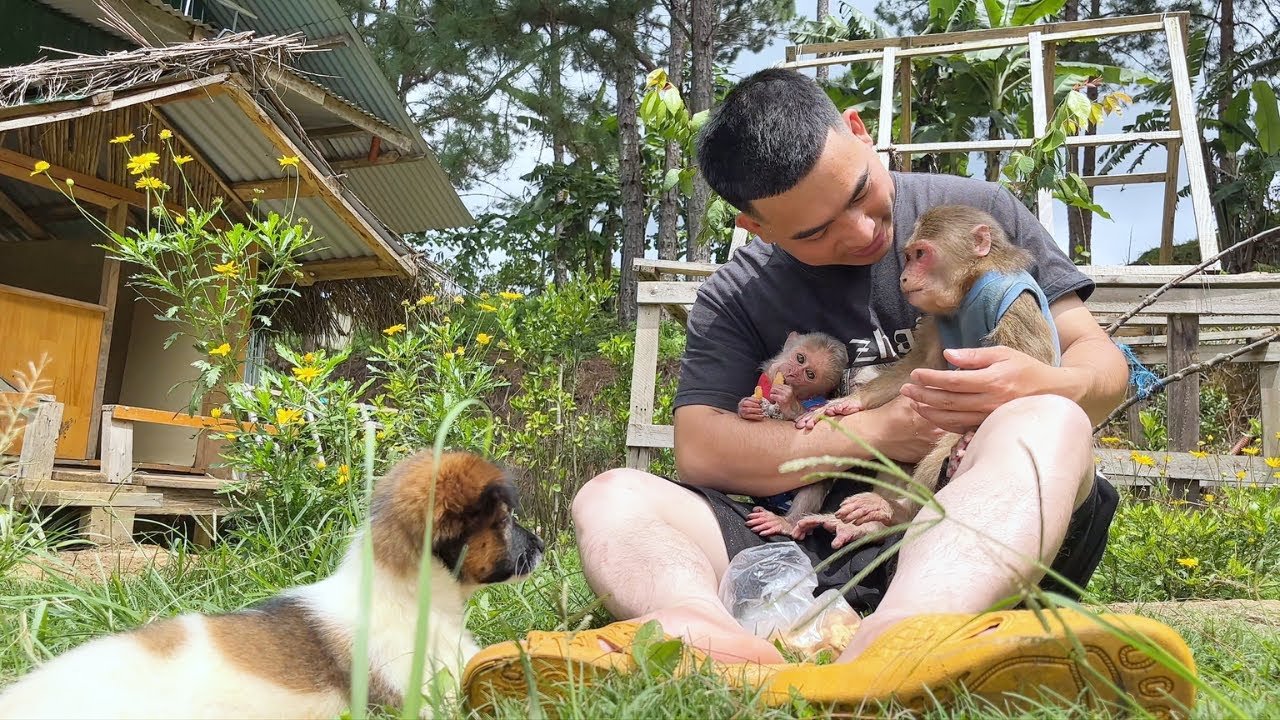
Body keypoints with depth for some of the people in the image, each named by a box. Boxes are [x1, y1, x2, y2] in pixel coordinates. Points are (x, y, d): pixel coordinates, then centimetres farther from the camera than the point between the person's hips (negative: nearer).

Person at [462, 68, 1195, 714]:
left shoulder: (976, 211, 6)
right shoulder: (735, 299, 6)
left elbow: (1105, 365, 5)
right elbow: (701, 451, -8)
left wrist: (1045, 384, -20)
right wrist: (875, 432, -17)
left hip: (988, 534, 0)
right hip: (813, 543, 1)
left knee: (1049, 422, -31)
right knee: (612, 497, -18)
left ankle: (883, 647, -61)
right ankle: (714, 638, -55)